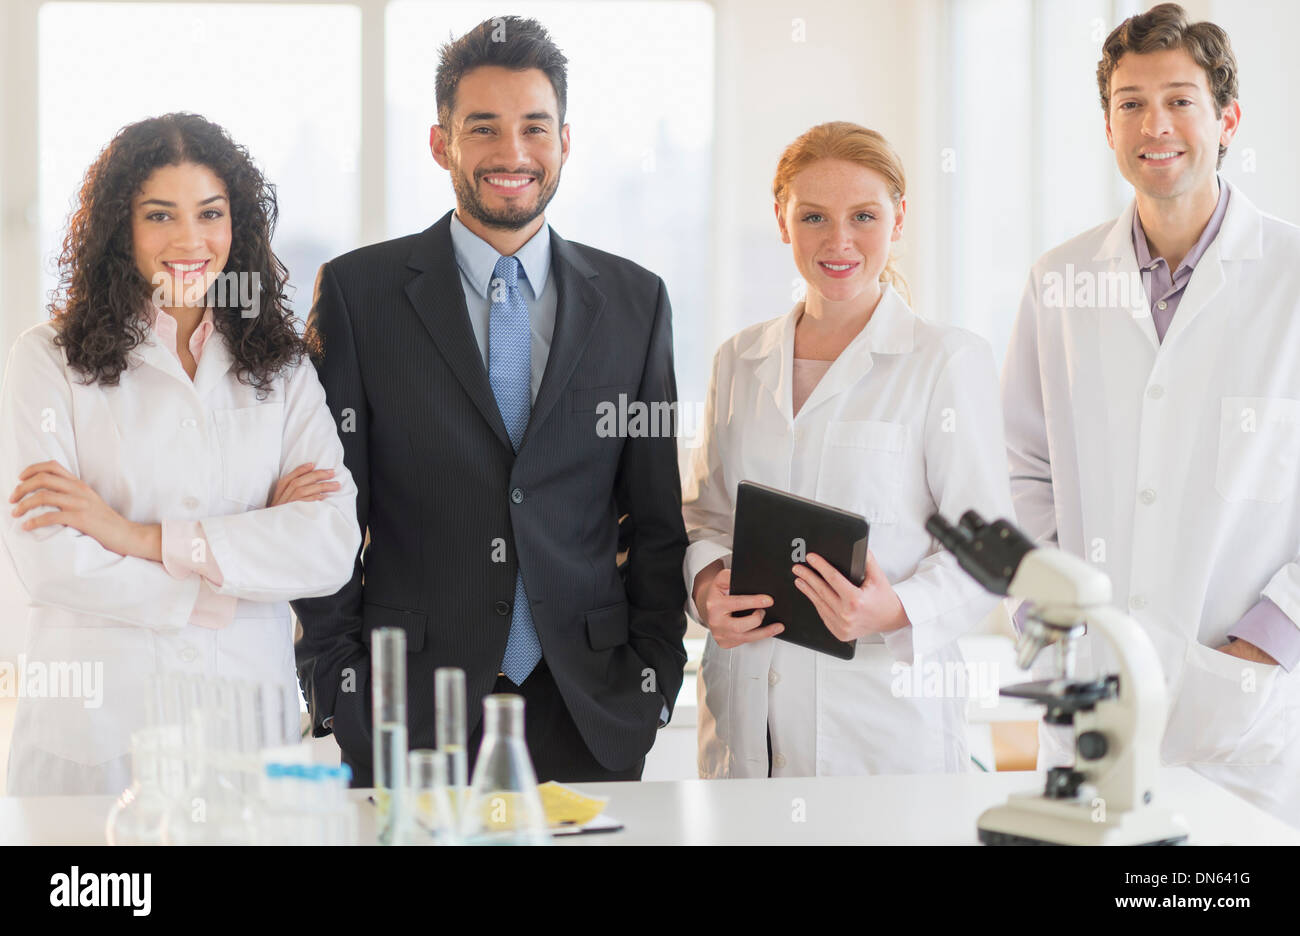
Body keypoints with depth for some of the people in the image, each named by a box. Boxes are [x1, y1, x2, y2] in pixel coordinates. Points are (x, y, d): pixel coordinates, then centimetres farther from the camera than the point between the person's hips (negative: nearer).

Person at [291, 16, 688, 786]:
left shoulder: (636, 300, 7)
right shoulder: (357, 291, 1)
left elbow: (659, 517, 9)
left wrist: (654, 682, 2)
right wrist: (336, 698, -4)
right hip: (406, 718, -1)